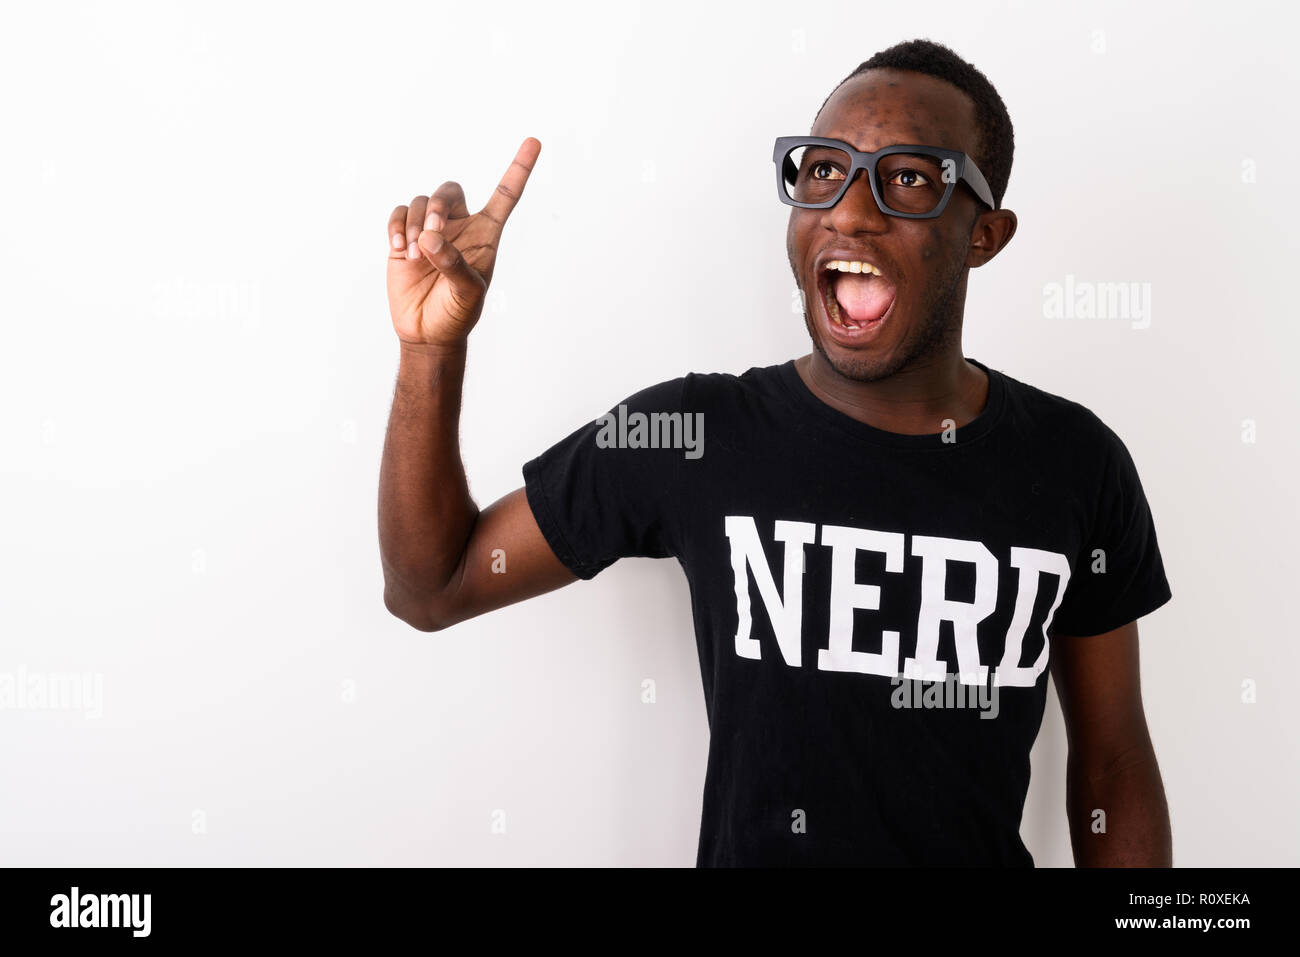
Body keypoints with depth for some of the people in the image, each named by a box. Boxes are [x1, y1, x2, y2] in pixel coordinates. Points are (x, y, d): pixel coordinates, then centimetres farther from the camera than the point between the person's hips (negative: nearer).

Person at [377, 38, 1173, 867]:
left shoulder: (1078, 464, -9)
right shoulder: (685, 435, -12)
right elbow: (430, 588, -7)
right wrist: (432, 346, -19)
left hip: (986, 850, 1)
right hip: (749, 846, 0)